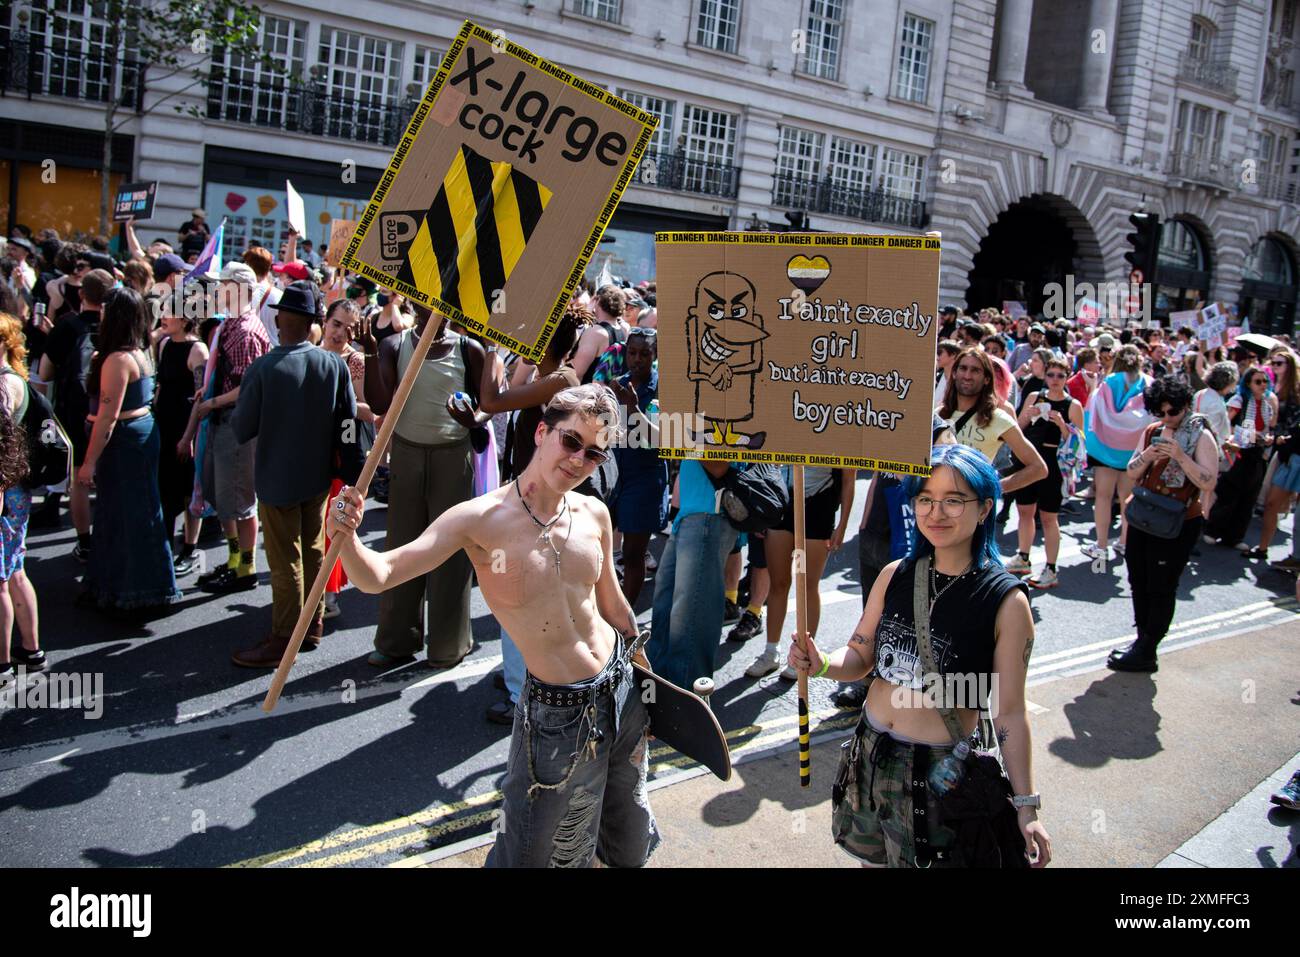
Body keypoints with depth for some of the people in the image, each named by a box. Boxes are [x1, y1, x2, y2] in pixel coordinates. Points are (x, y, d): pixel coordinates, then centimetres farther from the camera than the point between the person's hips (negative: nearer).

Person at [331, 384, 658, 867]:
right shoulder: (481, 519, -18)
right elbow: (377, 576, -24)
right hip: (557, 712, -5)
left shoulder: (594, 514, -2)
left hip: (622, 687, 5)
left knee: (631, 851, 23)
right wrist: (347, 538, -44)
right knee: (532, 855, 5)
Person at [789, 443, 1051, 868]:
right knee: (871, 858, 20)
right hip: (871, 752, 5)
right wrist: (822, 665, -14)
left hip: (943, 770, -4)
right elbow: (861, 657, 7)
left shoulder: (1007, 601, -14)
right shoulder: (895, 575, -2)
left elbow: (1009, 712, -10)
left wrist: (1026, 807, -9)